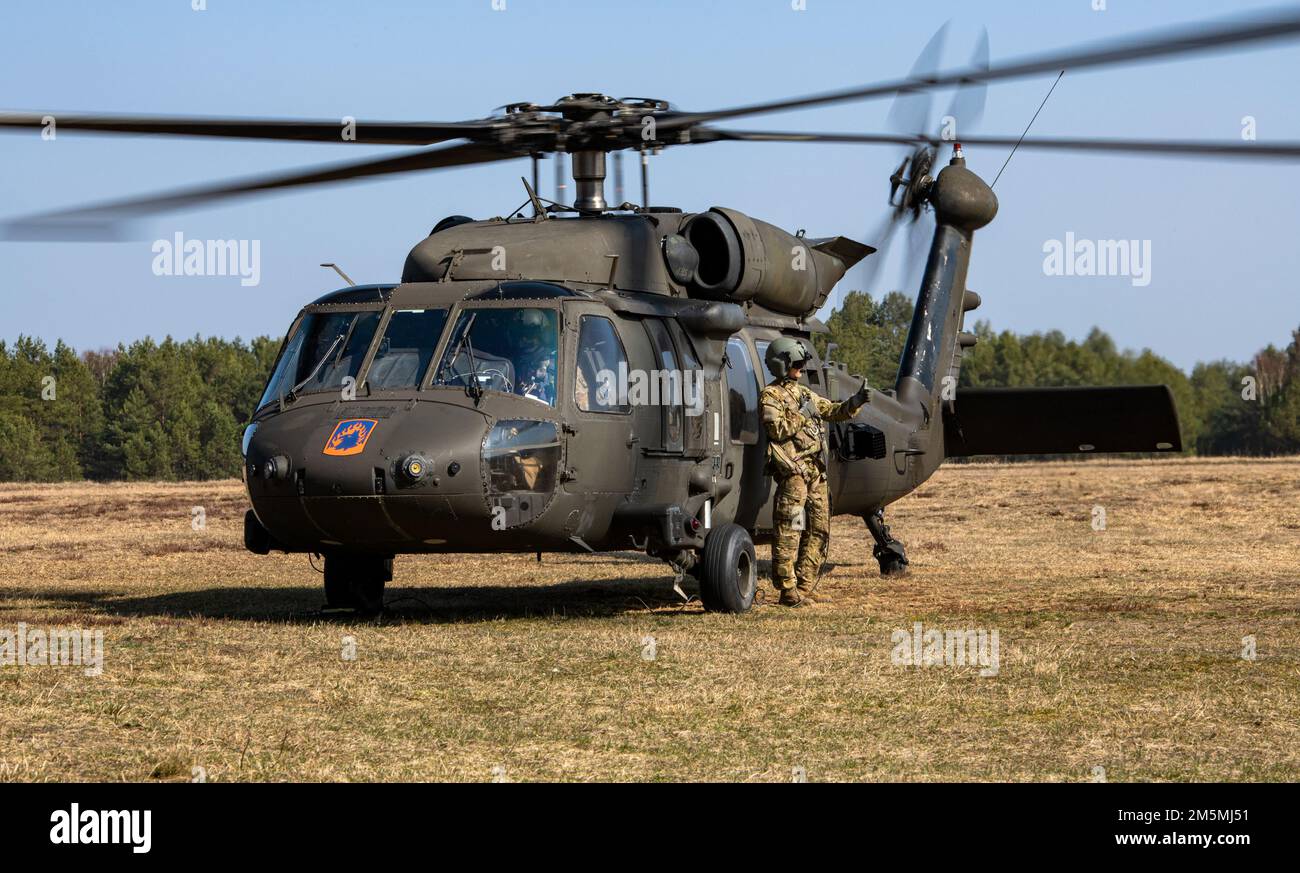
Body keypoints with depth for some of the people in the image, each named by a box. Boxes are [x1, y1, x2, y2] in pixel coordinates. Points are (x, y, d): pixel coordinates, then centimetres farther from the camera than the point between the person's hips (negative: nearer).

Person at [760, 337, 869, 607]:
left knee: (818, 532, 9)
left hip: (816, 471, 9)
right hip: (792, 470, -9)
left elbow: (834, 411, 21)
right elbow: (777, 429, -17)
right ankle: (788, 591, -11)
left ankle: (804, 588, 13)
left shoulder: (804, 393, 21)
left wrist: (855, 402, 5)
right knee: (789, 533, -10)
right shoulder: (770, 396, -3)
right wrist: (802, 415, -12)